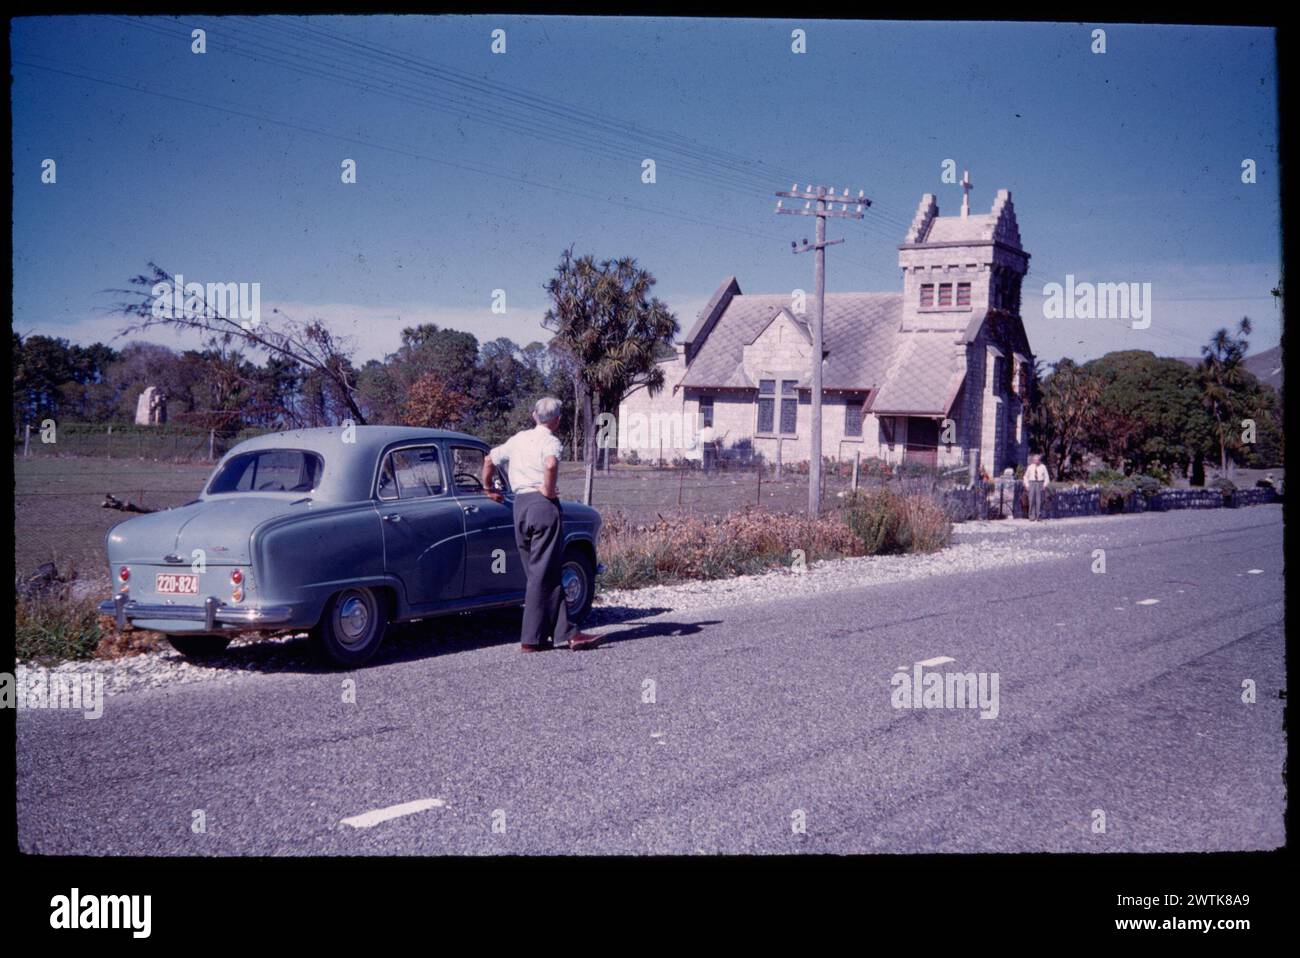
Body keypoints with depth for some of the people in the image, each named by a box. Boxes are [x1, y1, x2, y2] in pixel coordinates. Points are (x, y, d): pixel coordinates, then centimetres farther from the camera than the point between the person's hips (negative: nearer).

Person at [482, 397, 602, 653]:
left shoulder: (517, 439, 16)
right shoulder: (551, 441, -5)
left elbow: (489, 460, 26)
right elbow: (551, 464, -27)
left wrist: (488, 488, 37)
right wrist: (549, 490, -14)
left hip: (519, 506, 7)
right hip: (543, 505, -7)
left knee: (539, 574, 9)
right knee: (544, 576, -4)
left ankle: (566, 632, 8)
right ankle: (532, 639, -5)